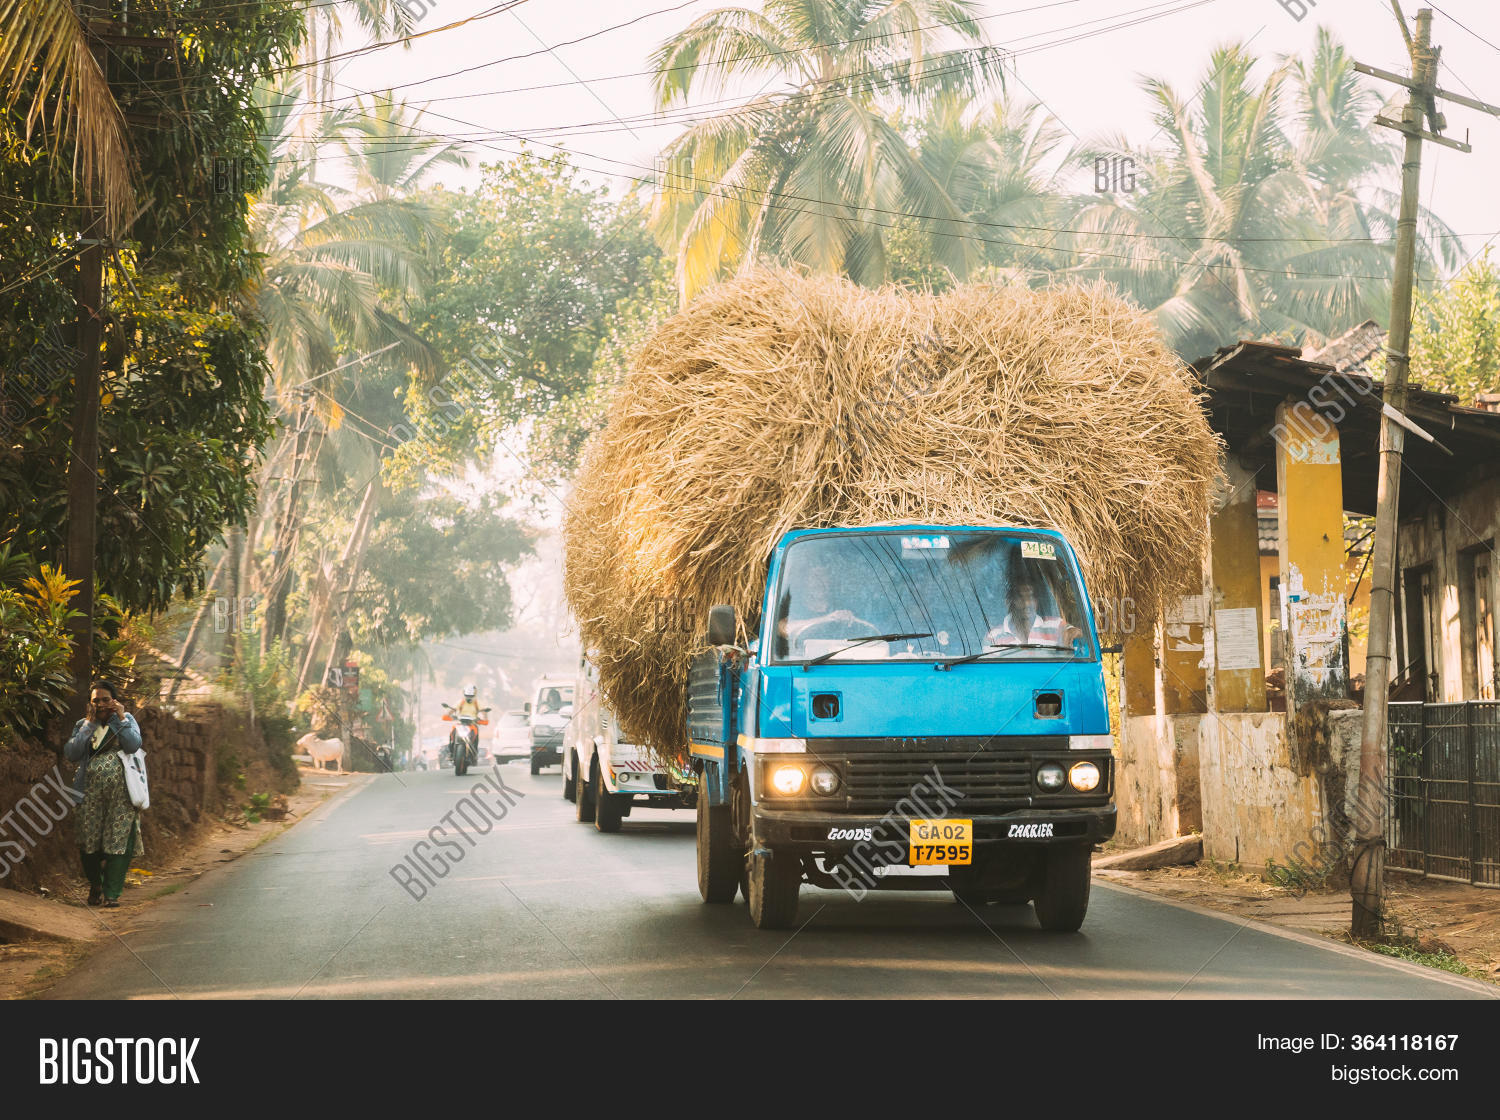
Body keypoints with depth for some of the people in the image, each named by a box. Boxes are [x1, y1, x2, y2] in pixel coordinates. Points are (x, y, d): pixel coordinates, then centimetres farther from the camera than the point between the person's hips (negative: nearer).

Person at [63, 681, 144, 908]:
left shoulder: (126, 720, 8)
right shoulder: (83, 725, 13)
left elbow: (134, 745, -9)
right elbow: (71, 753, -3)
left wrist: (120, 718, -8)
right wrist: (89, 724, -4)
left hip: (121, 792, -2)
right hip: (91, 792, 2)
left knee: (118, 840, -7)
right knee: (89, 840, 4)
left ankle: (112, 893, -1)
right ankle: (95, 885, 28)